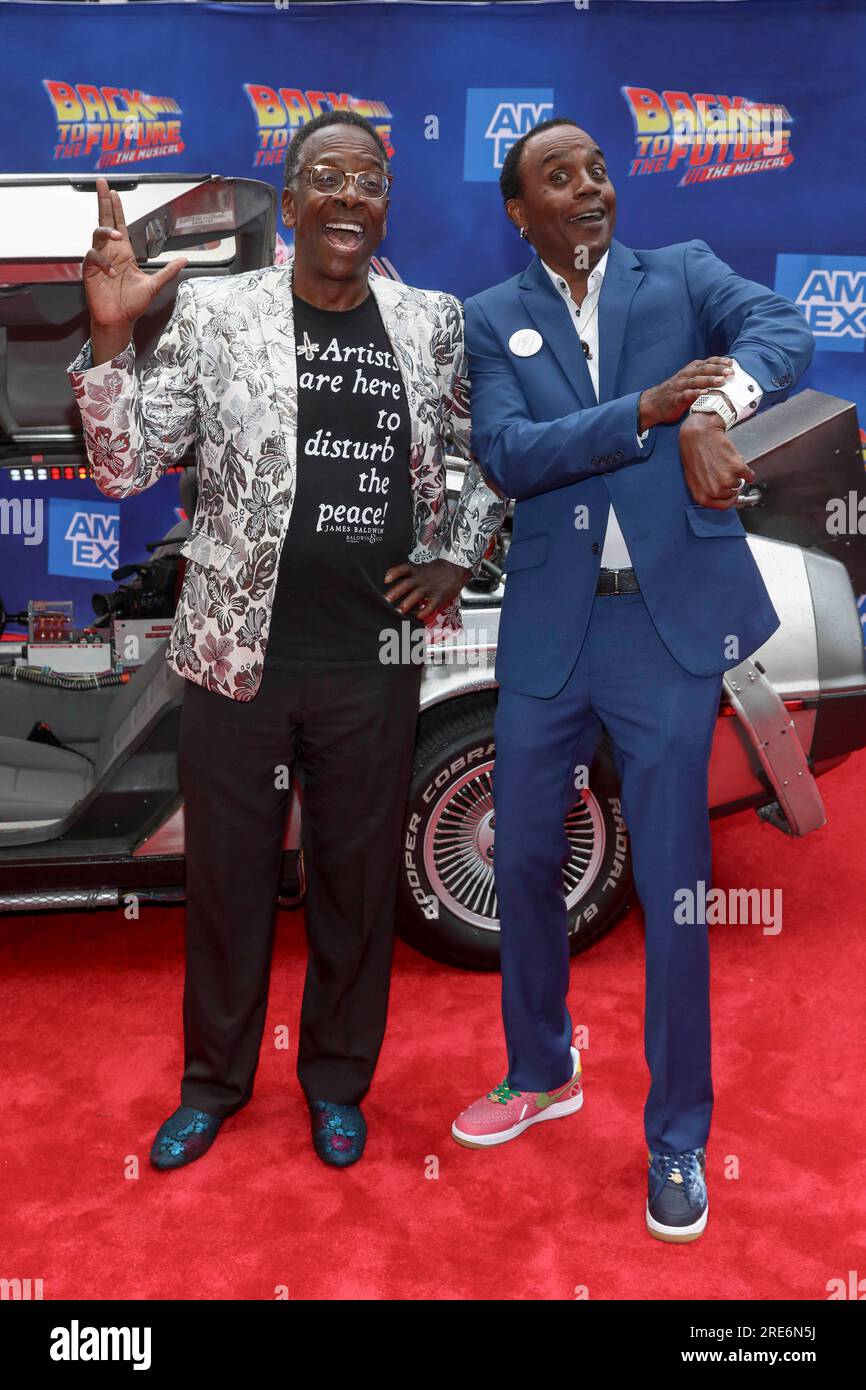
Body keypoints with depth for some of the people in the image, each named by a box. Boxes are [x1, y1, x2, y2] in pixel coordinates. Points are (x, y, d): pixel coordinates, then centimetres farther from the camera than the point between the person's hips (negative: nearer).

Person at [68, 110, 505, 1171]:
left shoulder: (432, 322, 5)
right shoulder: (214, 311, 1)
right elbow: (124, 467, -1)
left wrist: (456, 560, 4)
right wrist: (110, 334, -14)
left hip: (376, 661, 1)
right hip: (238, 652, -1)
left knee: (357, 880, 13)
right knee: (227, 877, 12)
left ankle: (337, 1082, 36)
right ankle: (213, 1083, 36)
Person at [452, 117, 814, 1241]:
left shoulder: (682, 274, 9)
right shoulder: (493, 320, 9)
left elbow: (785, 331, -9)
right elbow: (505, 455, -8)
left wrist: (712, 412, -28)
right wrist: (646, 410, -17)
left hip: (671, 618, -2)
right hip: (547, 628, 2)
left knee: (672, 884, 2)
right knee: (524, 862, 12)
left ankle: (678, 1140, 21)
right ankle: (542, 1074, 38)